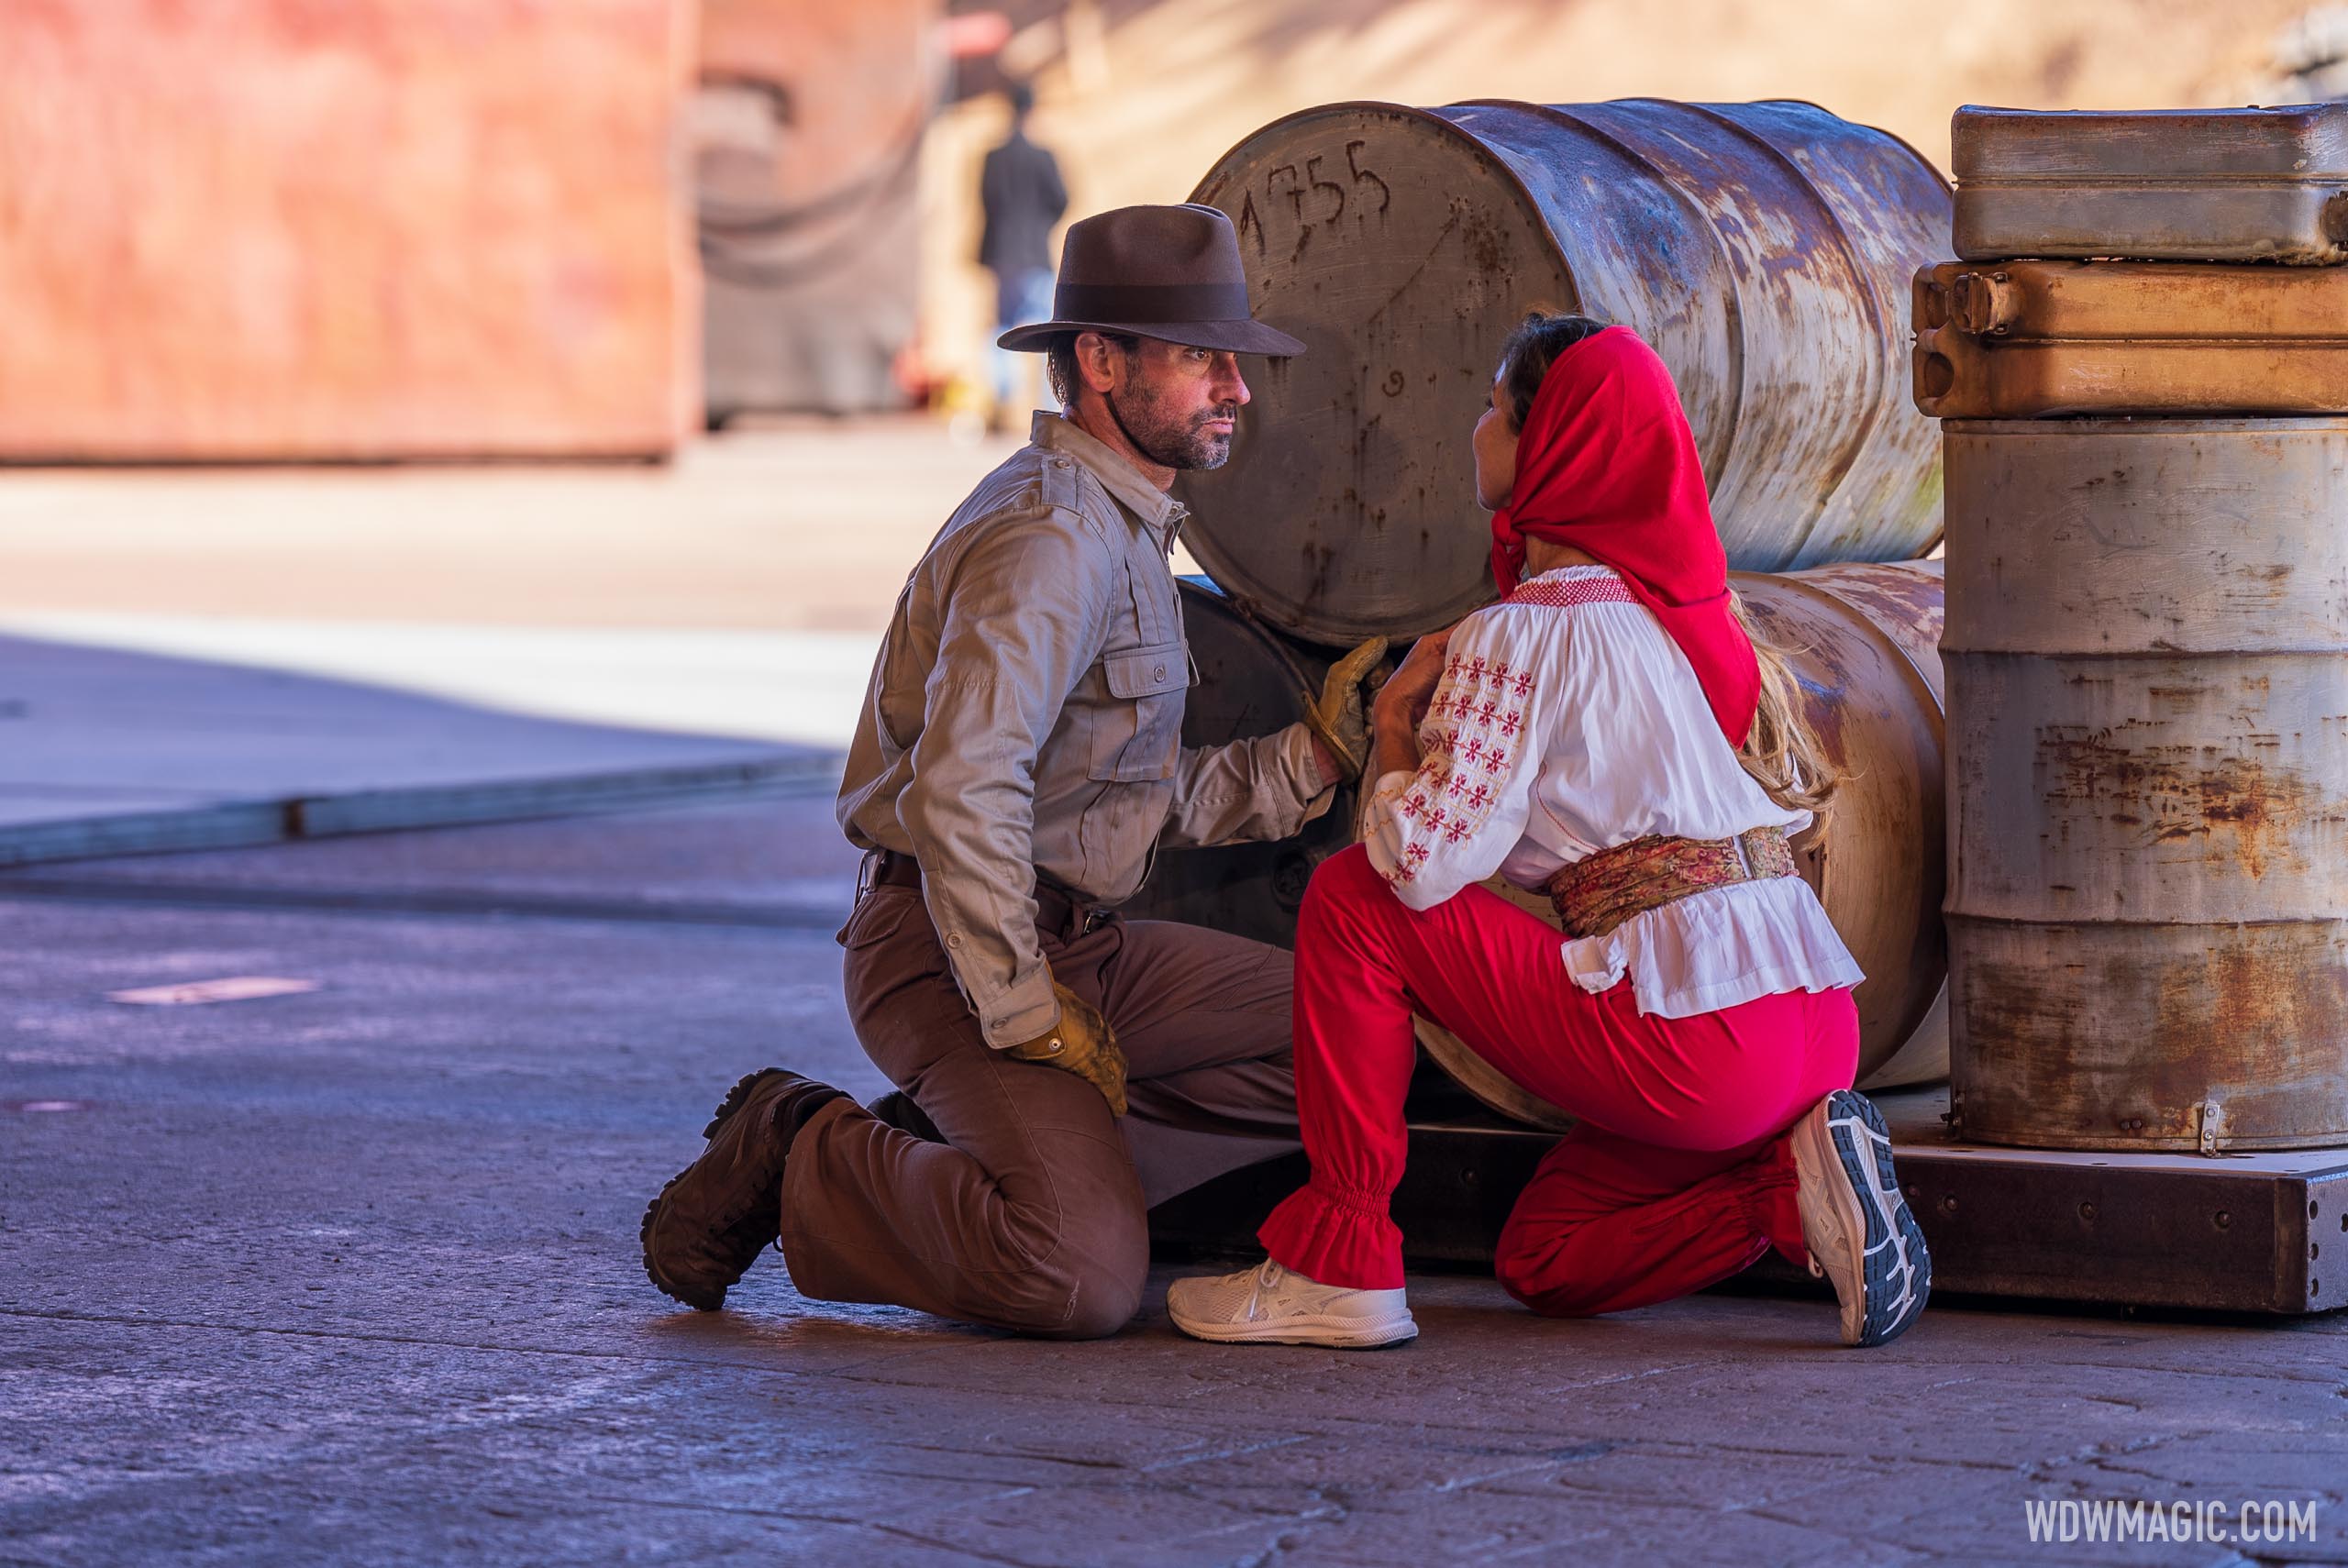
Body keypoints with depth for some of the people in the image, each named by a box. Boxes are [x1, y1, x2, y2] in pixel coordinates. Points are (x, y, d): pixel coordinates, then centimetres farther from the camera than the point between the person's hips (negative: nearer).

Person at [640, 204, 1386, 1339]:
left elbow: (1144, 799, 19)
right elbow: (962, 794, -28)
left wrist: (1315, 752, 6)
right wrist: (1029, 1018, -22)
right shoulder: (1049, 536, -16)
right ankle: (801, 1161, -2)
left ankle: (972, 1146, 5)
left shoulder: (1123, 527, 19)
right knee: (1084, 1279, -27)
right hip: (953, 949, -10)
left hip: (1078, 940, 10)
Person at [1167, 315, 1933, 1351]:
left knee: (1352, 898, -1)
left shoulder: (1519, 637, -10)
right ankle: (1792, 1184, 2)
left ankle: (1336, 1263, 1)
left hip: (1691, 1030, -8)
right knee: (1542, 1261, 23)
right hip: (1818, 1020, 8)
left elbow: (1422, 861, -17)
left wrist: (1396, 733, 5)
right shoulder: (1689, 600, 16)